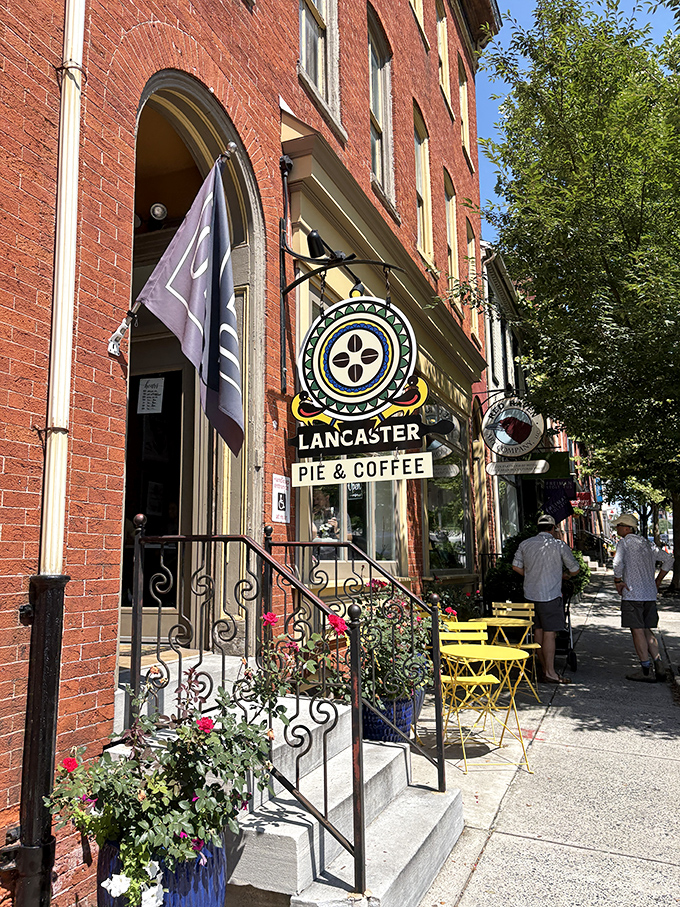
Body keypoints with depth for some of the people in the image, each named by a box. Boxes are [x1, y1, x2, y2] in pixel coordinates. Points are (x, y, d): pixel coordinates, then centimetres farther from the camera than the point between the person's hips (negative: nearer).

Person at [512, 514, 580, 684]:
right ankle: (550, 673, 0)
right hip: (550, 595, -6)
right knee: (550, 632, -2)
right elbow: (575, 569, 1)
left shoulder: (525, 544, 7)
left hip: (530, 594, 6)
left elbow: (516, 566, 11)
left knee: (539, 630, 13)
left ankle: (545, 668, 22)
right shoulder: (559, 545, -6)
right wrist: (563, 574, 20)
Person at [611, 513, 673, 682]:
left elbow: (618, 562, -22)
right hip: (650, 594, 8)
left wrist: (617, 581, -9)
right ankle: (659, 669, 11)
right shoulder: (648, 544, 16)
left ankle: (646, 671, 0)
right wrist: (658, 581, 21)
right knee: (646, 631, 13)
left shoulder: (625, 542, -6)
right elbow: (669, 559, 21)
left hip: (632, 594, -7)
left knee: (637, 631, -2)